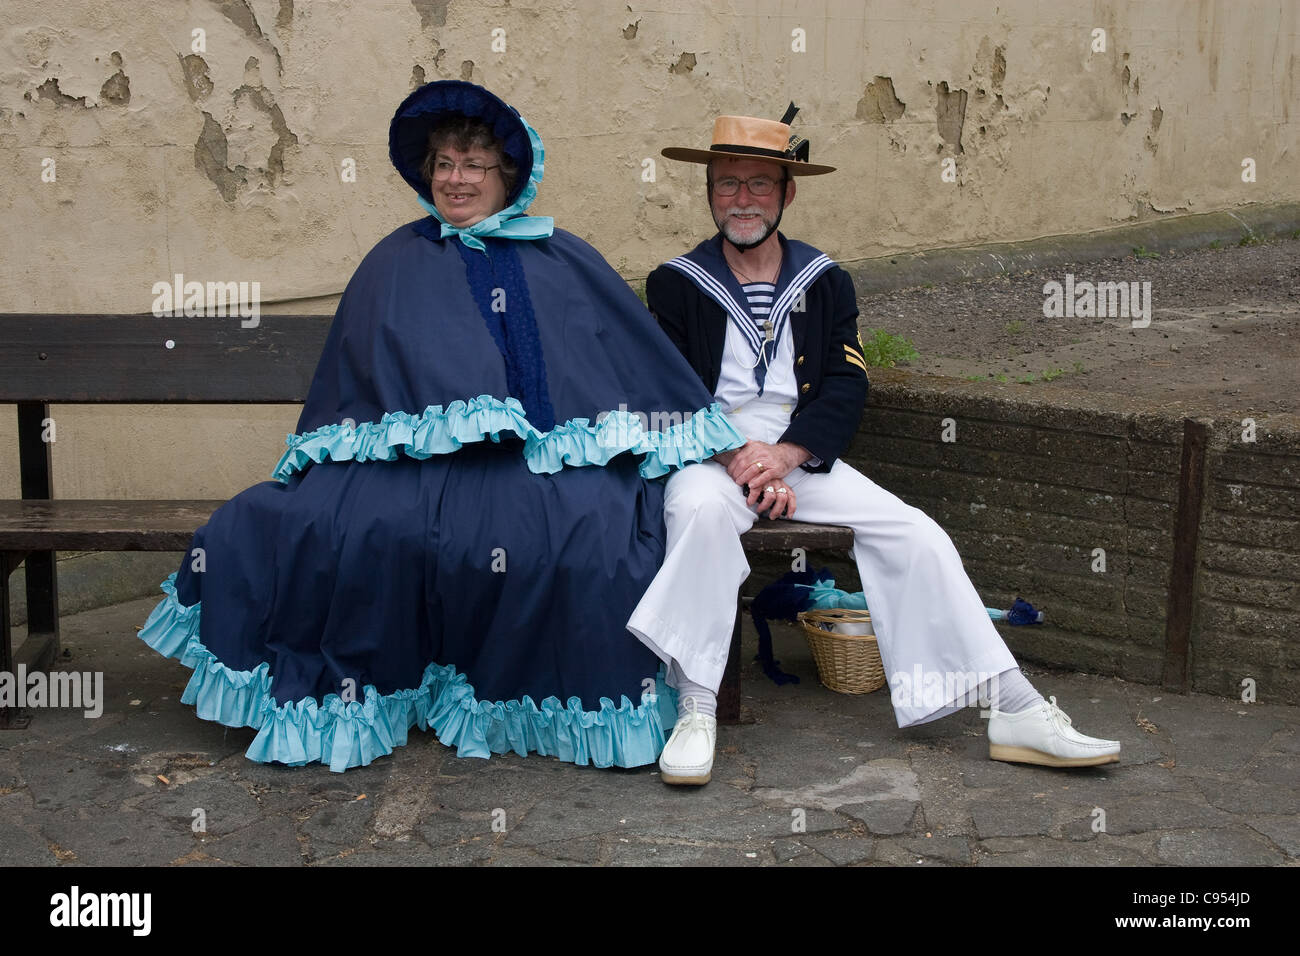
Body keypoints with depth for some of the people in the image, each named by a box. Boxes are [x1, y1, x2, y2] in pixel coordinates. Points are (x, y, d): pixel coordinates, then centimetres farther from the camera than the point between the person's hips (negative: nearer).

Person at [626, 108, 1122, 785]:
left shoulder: (825, 282, 14)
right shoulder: (675, 284, 7)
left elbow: (846, 388, 2)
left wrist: (783, 455, -16)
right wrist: (736, 459, -17)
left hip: (801, 457, 3)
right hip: (708, 457, -3)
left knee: (916, 535, -16)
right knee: (701, 507, -38)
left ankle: (1014, 711, -14)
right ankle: (695, 712, -34)